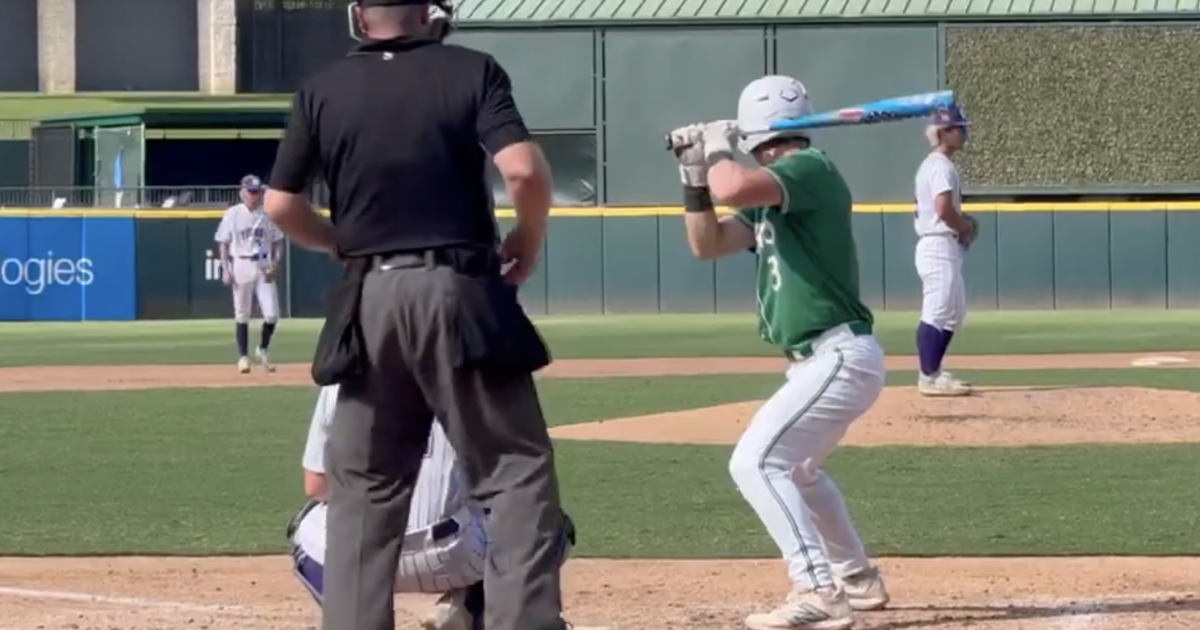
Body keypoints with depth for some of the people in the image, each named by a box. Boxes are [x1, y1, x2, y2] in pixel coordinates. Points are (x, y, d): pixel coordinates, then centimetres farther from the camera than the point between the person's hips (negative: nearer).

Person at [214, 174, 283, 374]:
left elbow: (278, 242, 10)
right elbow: (224, 243, 1)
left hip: (264, 267, 2)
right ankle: (243, 357, 11)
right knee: (242, 314, 3)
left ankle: (262, 350, 17)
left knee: (272, 313, -5)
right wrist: (225, 269, -8)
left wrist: (276, 264, -6)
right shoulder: (233, 214, 0)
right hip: (241, 266, -2)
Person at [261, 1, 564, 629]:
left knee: (363, 483, 13)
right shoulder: (473, 71, -1)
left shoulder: (321, 90, 6)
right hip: (458, 292, -3)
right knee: (517, 466, 0)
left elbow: (281, 205, 4)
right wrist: (530, 237, 3)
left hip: (370, 299, 3)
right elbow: (524, 169, -14)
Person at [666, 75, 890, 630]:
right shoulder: (772, 195, 16)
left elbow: (732, 189, -30)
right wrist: (695, 171, 9)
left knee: (756, 463, -19)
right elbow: (707, 244, 18)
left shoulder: (810, 169, -14)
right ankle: (857, 579, 40)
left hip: (839, 357, -11)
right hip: (827, 360, 11)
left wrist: (718, 148, -10)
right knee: (795, 468, 29)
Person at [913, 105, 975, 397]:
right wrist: (966, 227, -8)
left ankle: (934, 372, 18)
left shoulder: (929, 165, 18)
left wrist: (961, 221, 12)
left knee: (954, 312, 16)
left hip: (941, 246, 11)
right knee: (937, 313, -9)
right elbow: (944, 209, -24)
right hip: (940, 245, -11)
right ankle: (929, 378, -9)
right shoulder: (942, 166, -14)